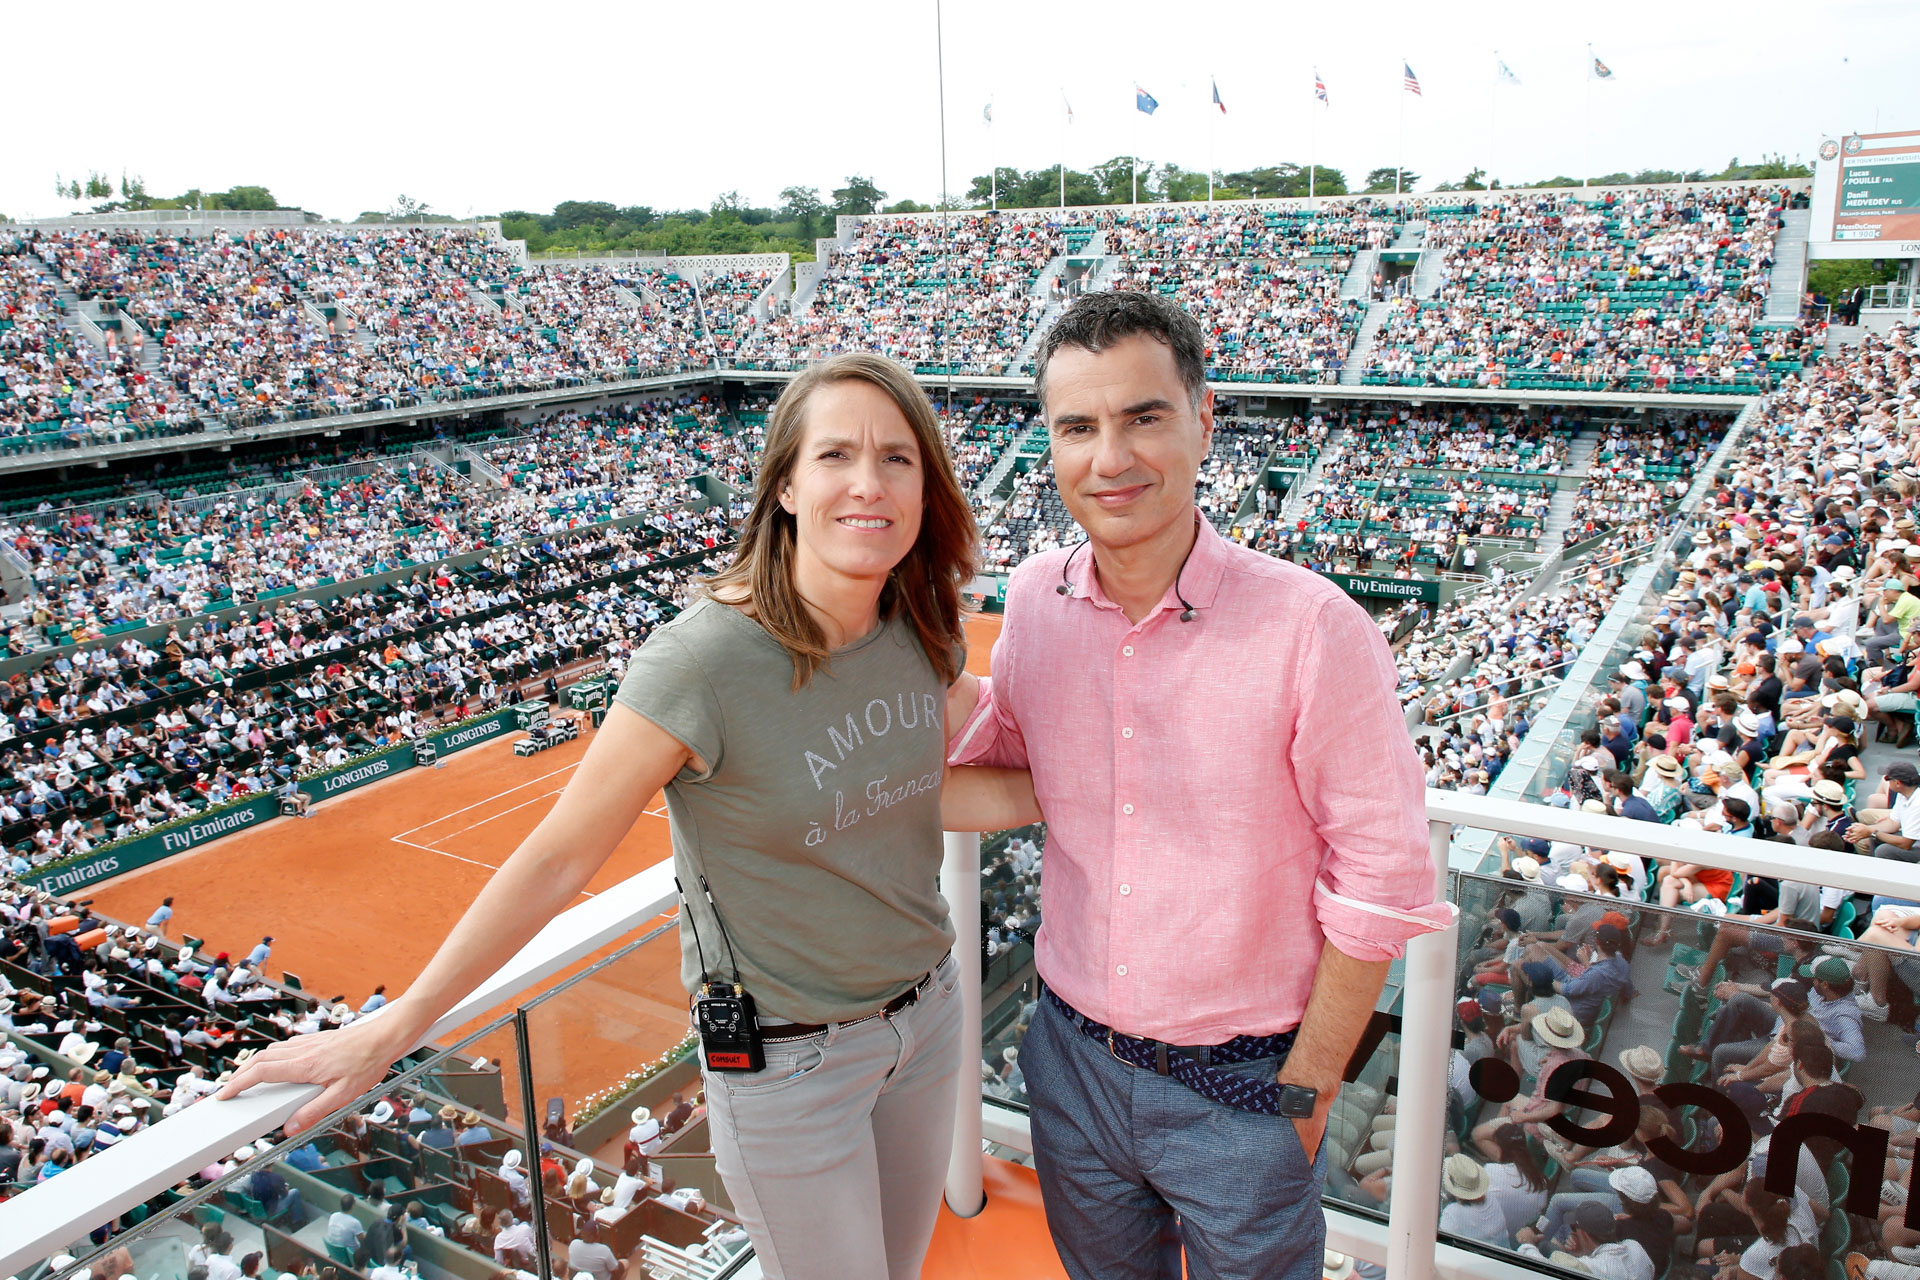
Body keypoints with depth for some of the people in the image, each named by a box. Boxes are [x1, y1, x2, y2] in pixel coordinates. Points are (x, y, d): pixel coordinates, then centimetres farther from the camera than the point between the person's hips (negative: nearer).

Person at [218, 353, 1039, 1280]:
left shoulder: (918, 632, -9)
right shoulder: (706, 662, -28)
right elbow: (555, 861, -20)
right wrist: (388, 1031, -14)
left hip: (925, 1009, 6)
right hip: (789, 1060, -6)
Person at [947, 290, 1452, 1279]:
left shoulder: (1313, 629, -21)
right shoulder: (1035, 599, -7)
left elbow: (1380, 881, -13)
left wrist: (1308, 1085, -9)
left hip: (1242, 1088, -4)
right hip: (1073, 1057, 4)